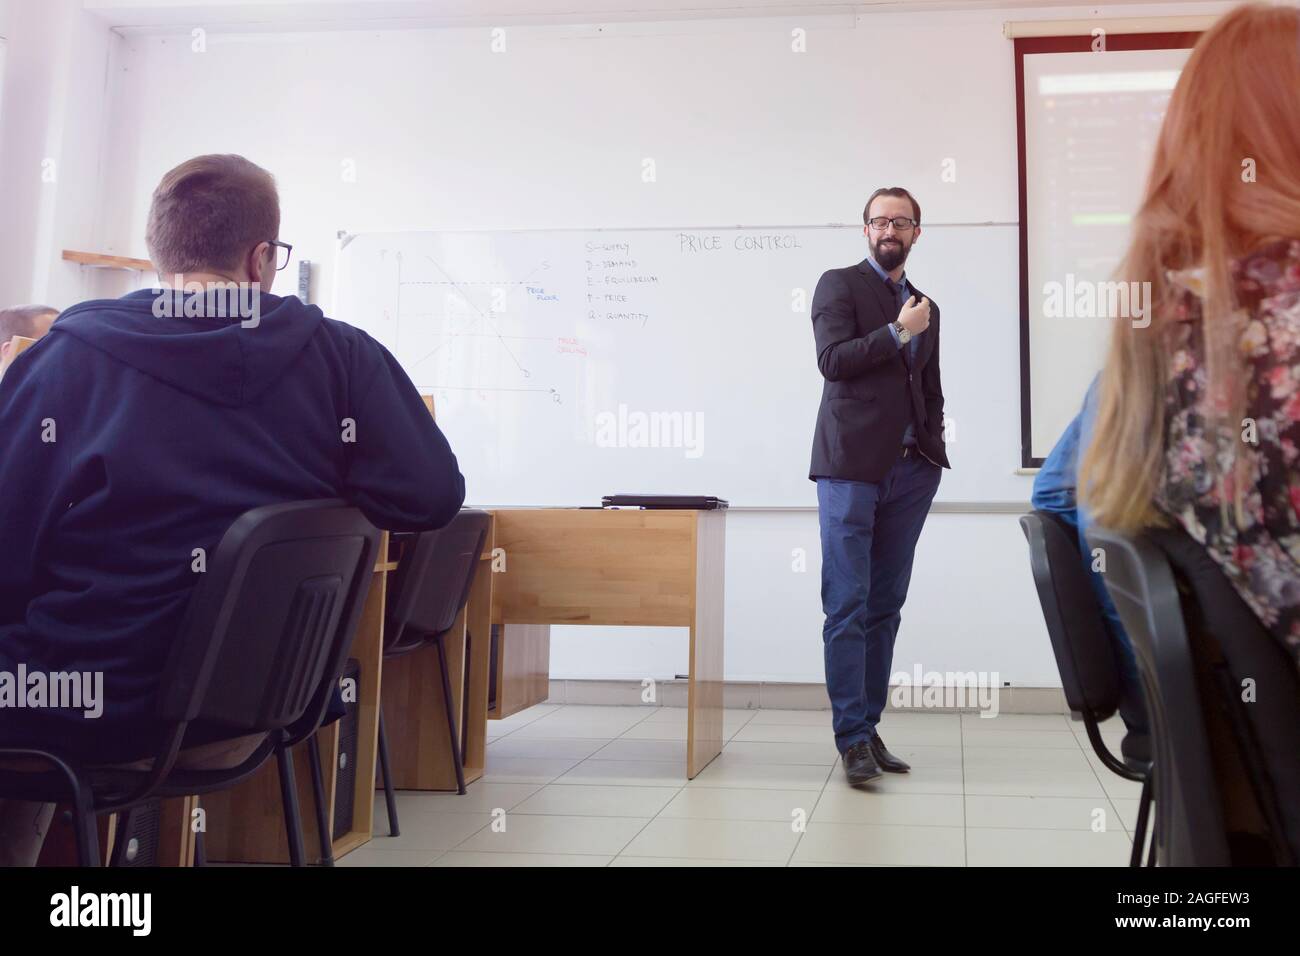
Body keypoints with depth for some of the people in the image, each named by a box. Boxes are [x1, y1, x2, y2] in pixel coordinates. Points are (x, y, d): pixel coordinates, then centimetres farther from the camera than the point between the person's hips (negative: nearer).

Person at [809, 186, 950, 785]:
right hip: (852, 465, -5)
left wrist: (933, 448, 10)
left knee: (885, 607, 7)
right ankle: (853, 738, -4)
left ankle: (869, 727, 13)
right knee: (848, 607, -7)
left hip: (911, 470, 6)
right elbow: (832, 360, -9)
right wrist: (898, 331, -9)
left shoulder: (925, 306, 21)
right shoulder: (839, 285, 5)